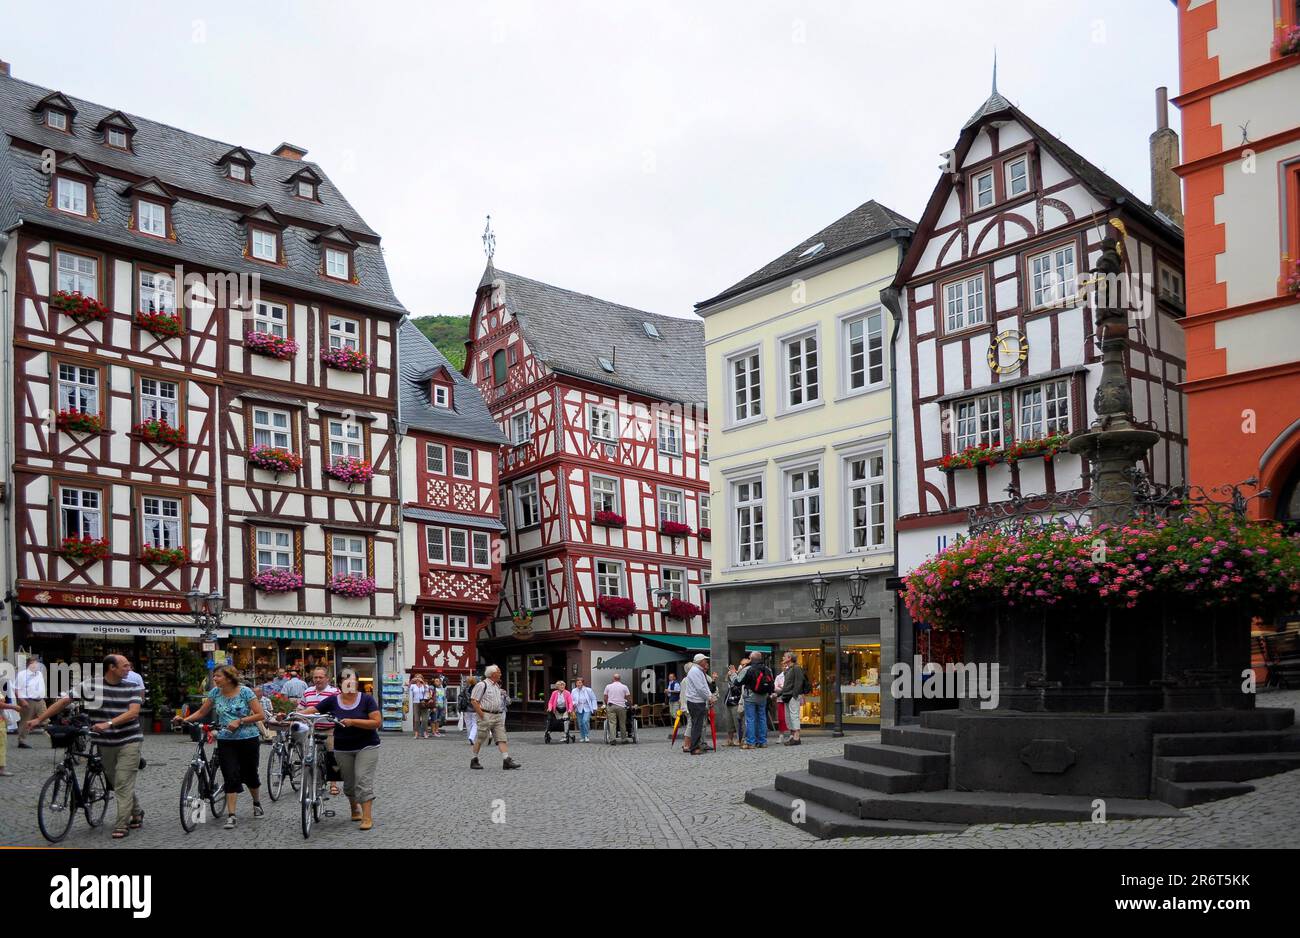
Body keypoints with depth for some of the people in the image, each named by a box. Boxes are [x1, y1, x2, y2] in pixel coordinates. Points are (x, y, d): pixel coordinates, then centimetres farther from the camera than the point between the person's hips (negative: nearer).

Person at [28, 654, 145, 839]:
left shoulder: (132, 687, -4)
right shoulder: (90, 685, -4)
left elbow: (133, 712, -16)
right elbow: (63, 701, -1)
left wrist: (108, 723, -29)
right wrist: (39, 719, -4)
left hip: (129, 741, -3)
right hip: (105, 743, 3)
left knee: (123, 783, -8)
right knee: (116, 783, 13)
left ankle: (122, 825, -4)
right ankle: (136, 814, 31)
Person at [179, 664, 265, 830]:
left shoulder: (245, 691, -9)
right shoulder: (215, 692, 2)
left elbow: (261, 715, -10)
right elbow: (202, 712, 11)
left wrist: (240, 721, -18)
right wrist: (185, 719, -4)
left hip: (248, 739, -2)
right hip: (226, 741, 2)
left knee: (250, 774, 11)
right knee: (231, 778, -8)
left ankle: (257, 804, 37)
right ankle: (231, 816, -6)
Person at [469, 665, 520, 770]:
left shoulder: (497, 686, 18)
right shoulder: (482, 685, -9)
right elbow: (473, 701, -13)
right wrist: (482, 715, -16)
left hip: (498, 716, 7)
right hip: (486, 716, -7)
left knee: (502, 738, -4)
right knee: (480, 739, 2)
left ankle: (506, 760, -11)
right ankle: (474, 760, 14)